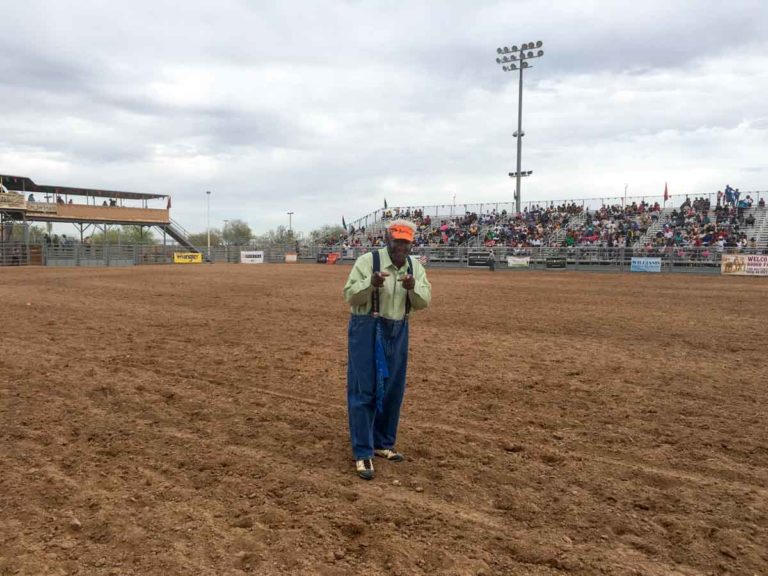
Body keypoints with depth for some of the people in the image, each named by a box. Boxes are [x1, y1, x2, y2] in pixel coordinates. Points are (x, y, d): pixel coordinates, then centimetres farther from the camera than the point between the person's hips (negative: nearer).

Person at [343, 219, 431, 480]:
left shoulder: (415, 266, 3)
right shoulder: (367, 260, -11)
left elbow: (424, 303, -1)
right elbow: (350, 295, -12)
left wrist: (413, 288, -22)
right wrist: (370, 283, -30)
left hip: (397, 331, 5)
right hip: (367, 330, -5)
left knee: (393, 390, 12)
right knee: (363, 390, -4)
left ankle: (383, 444, 29)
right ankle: (363, 453, 4)